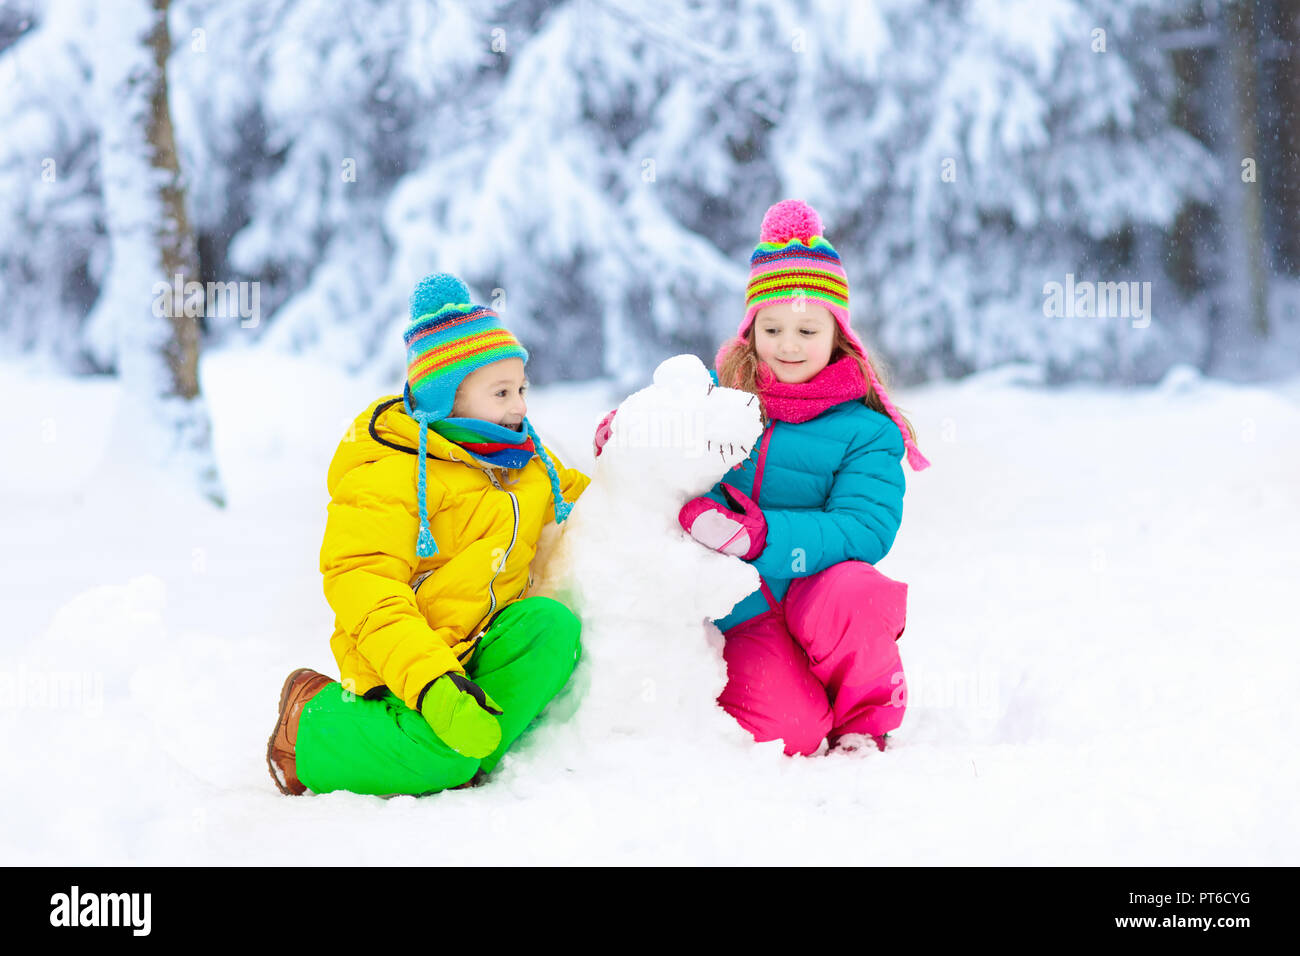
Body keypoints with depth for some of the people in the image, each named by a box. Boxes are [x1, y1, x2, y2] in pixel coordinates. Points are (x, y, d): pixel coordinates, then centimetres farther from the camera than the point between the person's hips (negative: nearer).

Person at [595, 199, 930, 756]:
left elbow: (866, 528, -16)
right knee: (789, 729, -28)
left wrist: (762, 536, -31)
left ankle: (864, 725, -6)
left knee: (857, 594, -36)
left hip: (815, 587, 0)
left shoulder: (865, 430, -1)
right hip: (740, 614, 0)